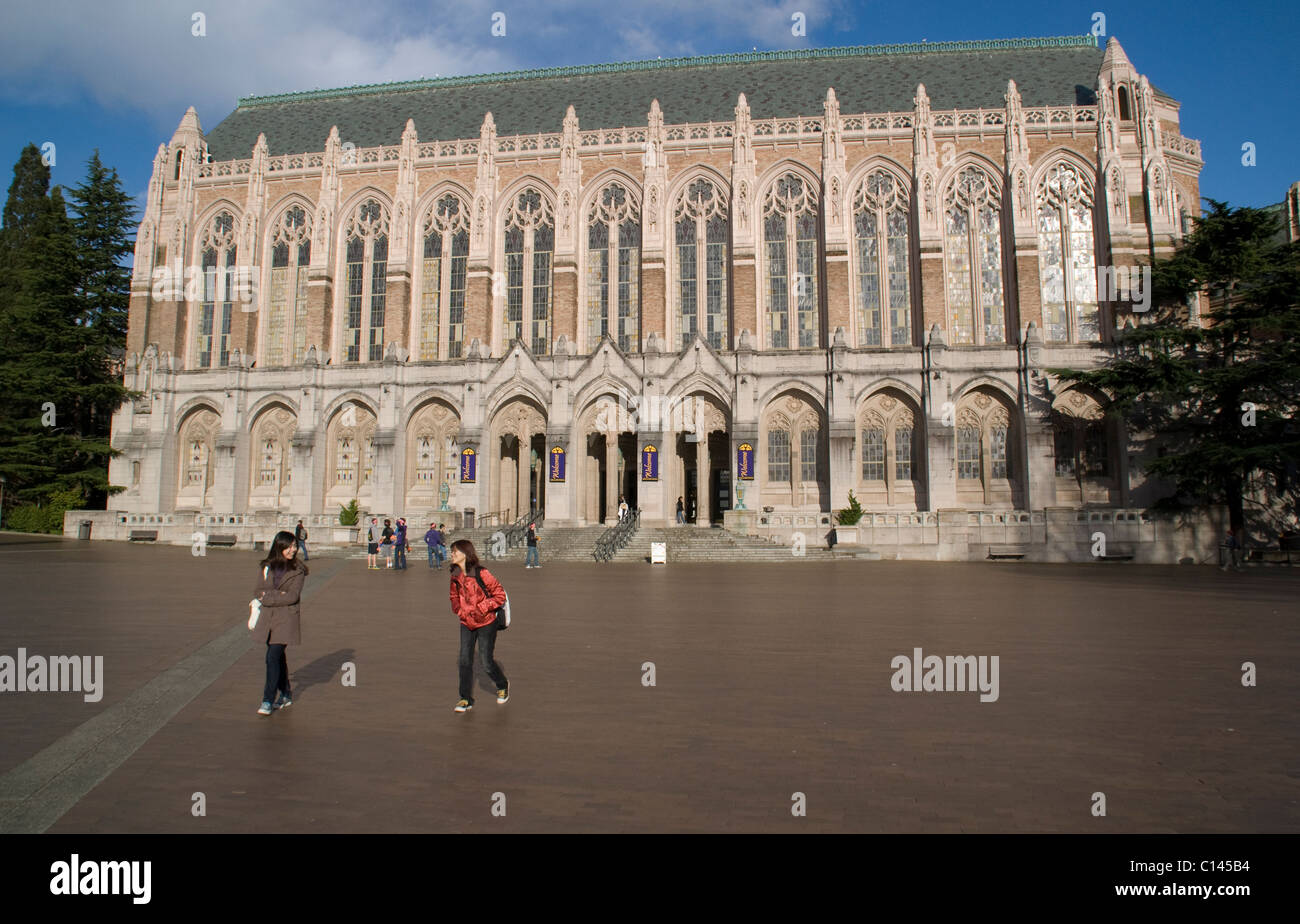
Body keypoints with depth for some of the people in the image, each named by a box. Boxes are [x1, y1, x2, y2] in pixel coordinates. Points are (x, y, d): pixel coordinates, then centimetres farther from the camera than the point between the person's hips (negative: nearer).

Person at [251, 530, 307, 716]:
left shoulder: (298, 570, -3)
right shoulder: (265, 566, 7)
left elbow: (292, 596, -10)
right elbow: (259, 592, 2)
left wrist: (267, 598, -8)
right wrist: (278, 595, -14)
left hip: (287, 618, -4)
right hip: (268, 617, 4)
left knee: (273, 657, -11)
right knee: (278, 657, 13)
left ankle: (268, 700, -3)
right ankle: (285, 696, 27)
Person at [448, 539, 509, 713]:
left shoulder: (481, 573, -19)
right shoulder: (455, 576, 0)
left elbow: (500, 595, -14)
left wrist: (480, 608, -19)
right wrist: (459, 611, -1)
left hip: (486, 622, -5)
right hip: (466, 623, 5)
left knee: (486, 661, 2)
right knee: (464, 660, 1)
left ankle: (503, 685, 31)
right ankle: (466, 699, 13)